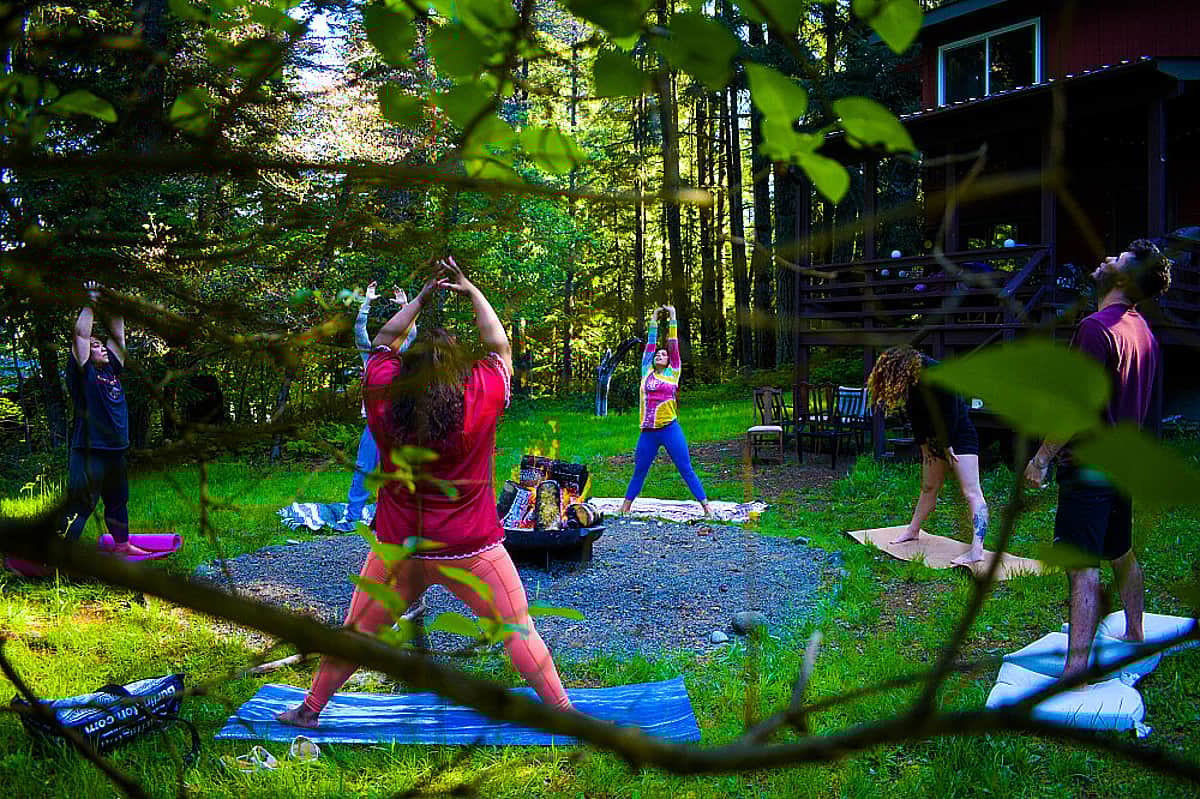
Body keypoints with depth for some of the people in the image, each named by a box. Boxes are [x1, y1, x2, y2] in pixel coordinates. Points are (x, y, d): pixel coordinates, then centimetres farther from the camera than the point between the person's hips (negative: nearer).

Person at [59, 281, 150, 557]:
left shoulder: (111, 370, 12)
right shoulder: (83, 373, -6)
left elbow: (118, 336, 15)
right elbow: (80, 335, -14)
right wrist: (91, 303, -11)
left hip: (115, 450, 8)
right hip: (89, 451, -8)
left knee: (118, 502, 21)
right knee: (79, 506, -8)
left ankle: (122, 545, 37)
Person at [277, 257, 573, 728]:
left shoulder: (383, 397, -7)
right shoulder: (481, 398, -13)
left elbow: (382, 342, 12)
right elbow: (500, 347, 6)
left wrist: (422, 297, 13)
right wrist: (471, 292, 10)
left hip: (398, 548, 2)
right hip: (471, 550, -2)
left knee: (357, 630, 18)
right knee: (518, 630, 9)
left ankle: (310, 709, 31)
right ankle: (563, 711, 16)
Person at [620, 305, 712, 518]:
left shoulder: (673, 373, 7)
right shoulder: (647, 372, 11)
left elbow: (673, 344, 7)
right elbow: (650, 343, 14)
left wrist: (673, 318, 10)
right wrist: (654, 320, 19)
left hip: (670, 429, -2)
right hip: (648, 432, 2)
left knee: (686, 470, 0)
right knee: (639, 472, 11)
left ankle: (705, 505, 4)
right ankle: (625, 507, 21)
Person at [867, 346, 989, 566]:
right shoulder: (908, 383, -3)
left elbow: (950, 414, -22)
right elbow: (915, 415, 8)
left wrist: (947, 446, -16)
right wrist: (923, 444, 8)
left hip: (959, 435, -8)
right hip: (936, 438, 8)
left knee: (971, 492, -16)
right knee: (928, 488, 21)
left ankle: (976, 550, -26)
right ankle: (913, 531, 37)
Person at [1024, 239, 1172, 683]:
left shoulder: (1097, 327, -18)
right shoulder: (1144, 332, 11)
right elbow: (1144, 407, 18)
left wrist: (1042, 457, -16)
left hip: (1089, 464, -9)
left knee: (1082, 565, -12)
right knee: (1121, 555, 23)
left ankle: (1075, 671, -13)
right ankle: (1136, 638, 38)